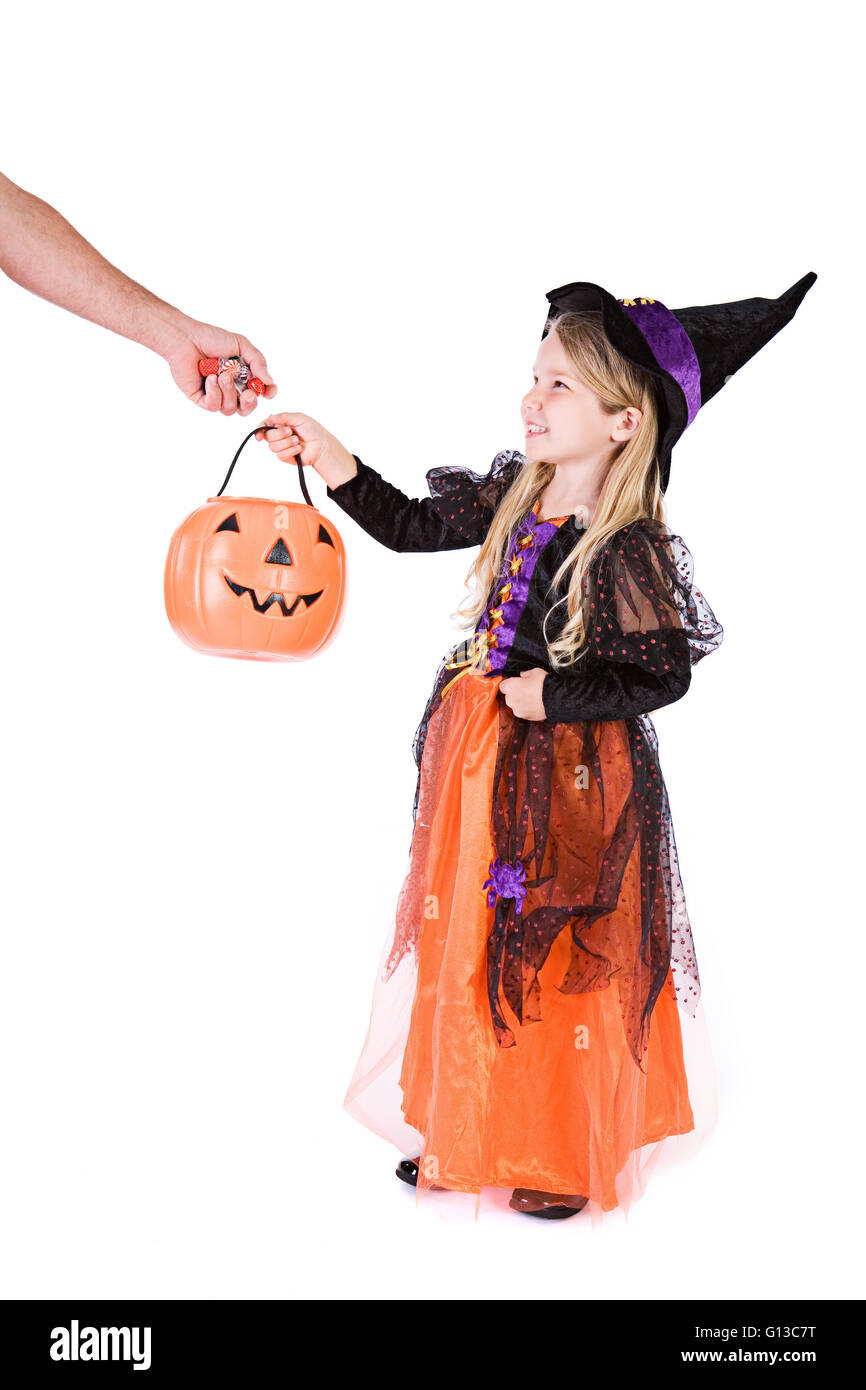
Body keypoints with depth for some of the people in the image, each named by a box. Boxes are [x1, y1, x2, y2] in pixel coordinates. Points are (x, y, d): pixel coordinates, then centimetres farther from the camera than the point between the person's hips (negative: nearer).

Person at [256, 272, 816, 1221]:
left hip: (567, 775, -7)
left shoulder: (630, 551, -19)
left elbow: (664, 676, -16)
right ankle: (464, 1133, 38)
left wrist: (556, 696, -19)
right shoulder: (512, 495, 1)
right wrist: (336, 468, -2)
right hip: (478, 758, 7)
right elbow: (414, 528, 9)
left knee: (555, 965, 7)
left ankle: (568, 1159, 31)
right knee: (466, 943, 17)